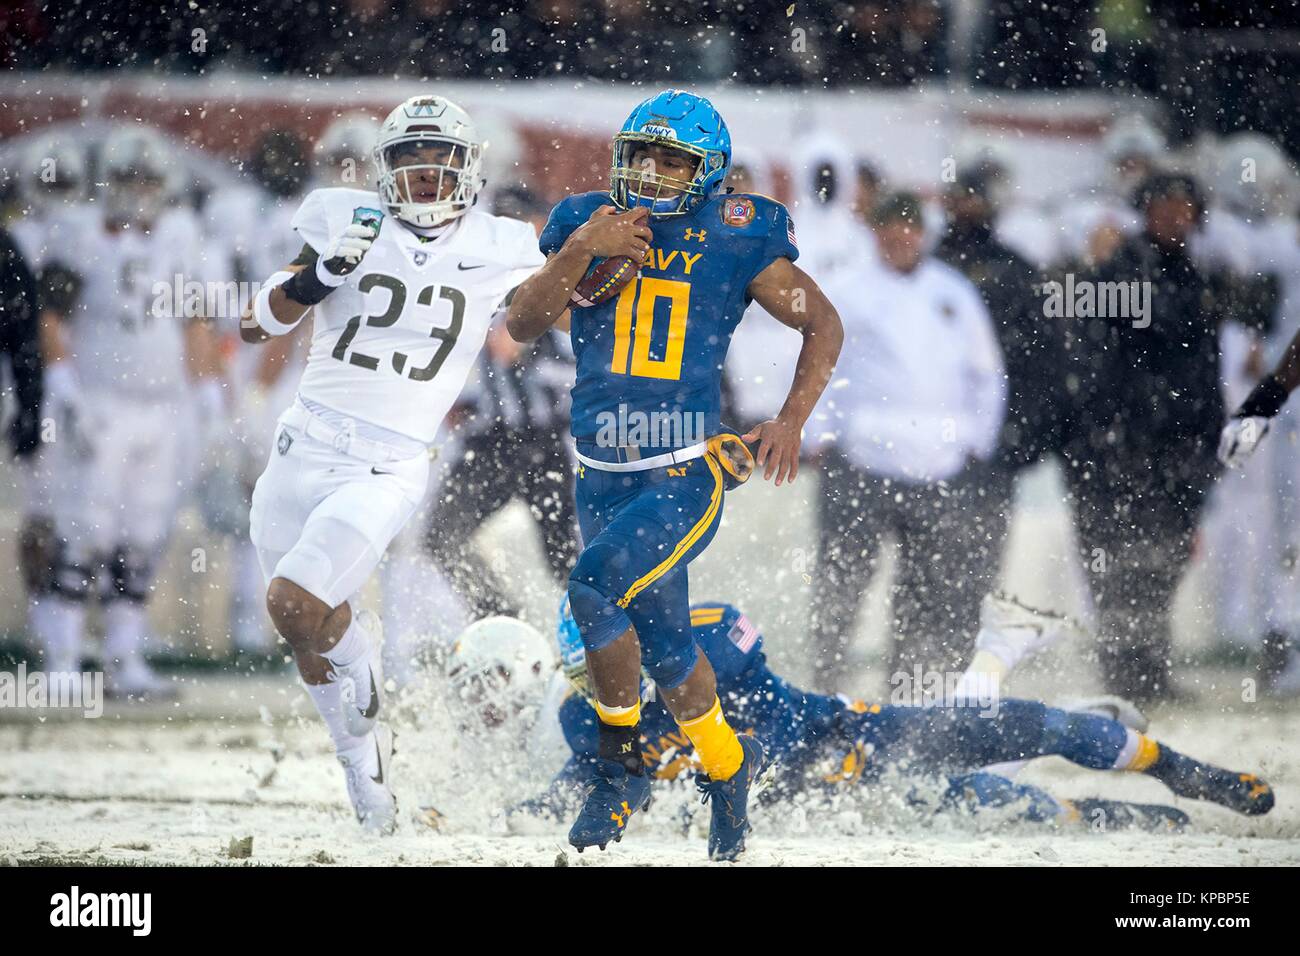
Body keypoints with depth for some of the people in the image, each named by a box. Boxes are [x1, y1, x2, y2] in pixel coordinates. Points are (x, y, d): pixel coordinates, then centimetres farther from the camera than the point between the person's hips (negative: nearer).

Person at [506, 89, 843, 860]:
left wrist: (792, 421, -8)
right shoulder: (592, 228, 3)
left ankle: (621, 765, -5)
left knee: (596, 585, -24)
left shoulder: (734, 244, -4)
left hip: (689, 474, -4)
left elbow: (823, 325, 4)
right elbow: (524, 325, -6)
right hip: (604, 476, 4)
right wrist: (579, 253, -20)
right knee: (663, 644, 6)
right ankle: (730, 767, 31)